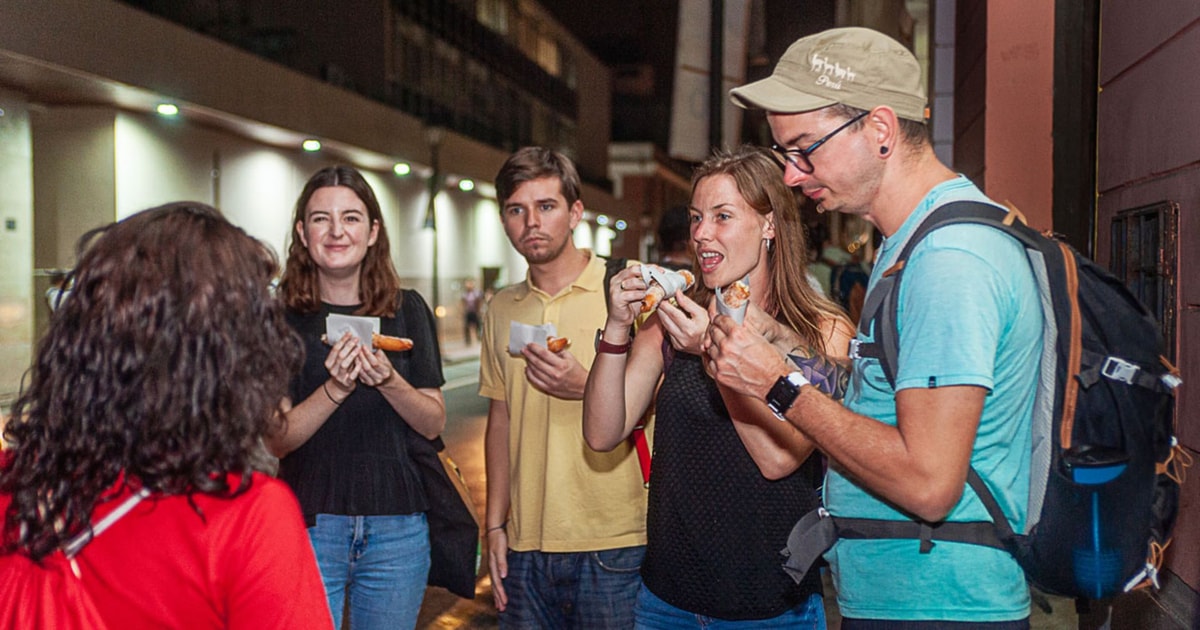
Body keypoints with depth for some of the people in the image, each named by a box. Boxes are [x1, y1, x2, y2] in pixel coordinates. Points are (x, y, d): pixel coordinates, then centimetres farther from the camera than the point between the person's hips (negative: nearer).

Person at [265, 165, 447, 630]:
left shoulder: (407, 310, 2)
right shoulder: (283, 316, -4)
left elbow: (434, 424, 1)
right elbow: (276, 441, -7)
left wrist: (389, 382, -17)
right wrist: (334, 389, -23)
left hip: (396, 527, 2)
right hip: (311, 524, -2)